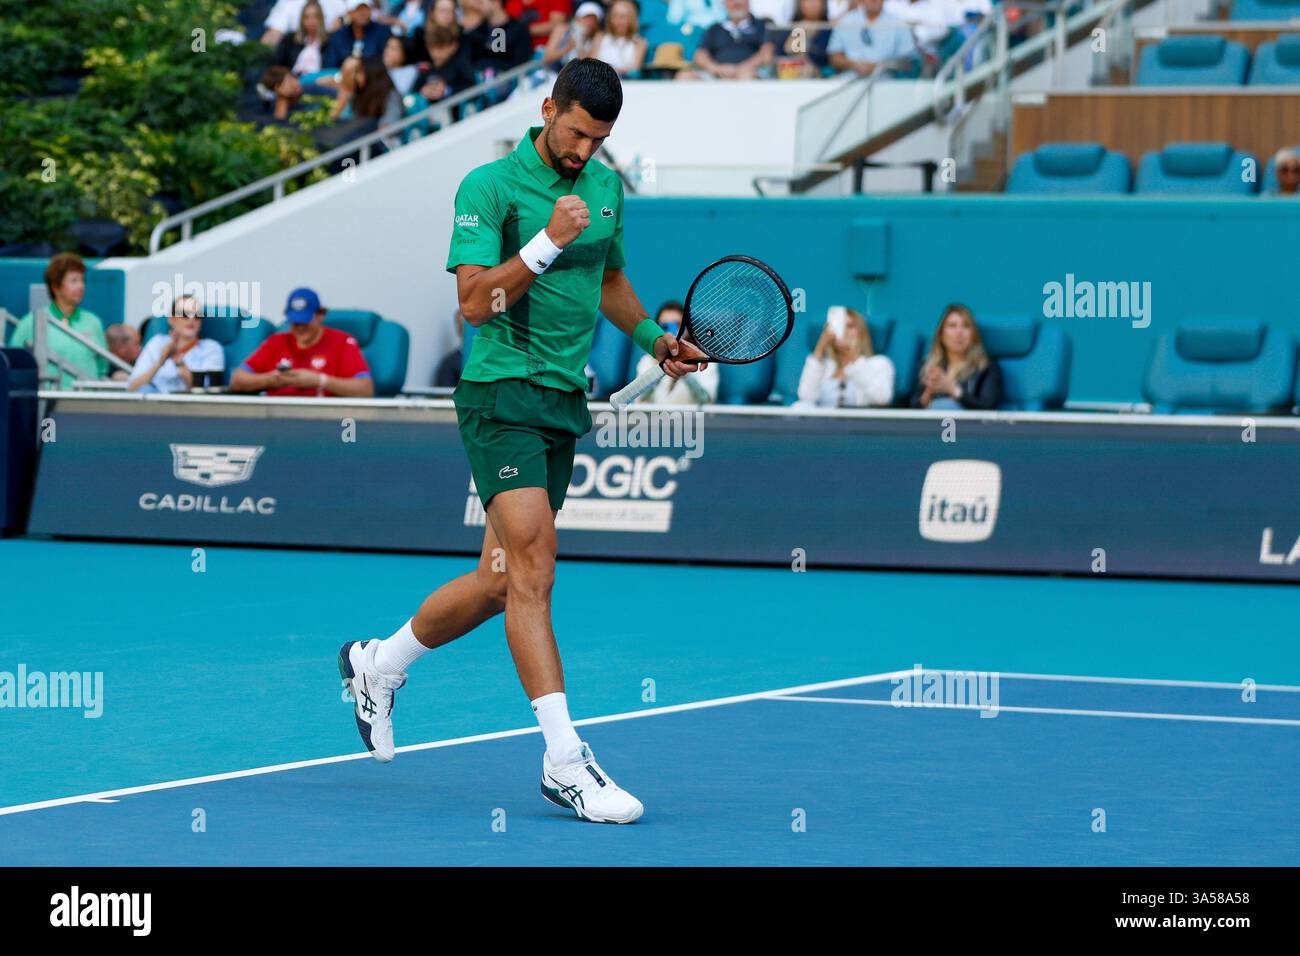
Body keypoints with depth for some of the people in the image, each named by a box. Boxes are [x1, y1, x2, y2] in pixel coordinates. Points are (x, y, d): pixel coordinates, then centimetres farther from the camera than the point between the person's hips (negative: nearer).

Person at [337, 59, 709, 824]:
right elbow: (475, 301, -17)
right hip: (503, 394, -7)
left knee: (500, 582, 11)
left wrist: (657, 340, 15)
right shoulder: (491, 187, -9)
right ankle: (565, 761, -18)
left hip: (566, 402, 8)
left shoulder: (608, 187, 13)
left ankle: (378, 665, 34)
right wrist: (547, 243, -26)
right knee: (533, 567, -16)